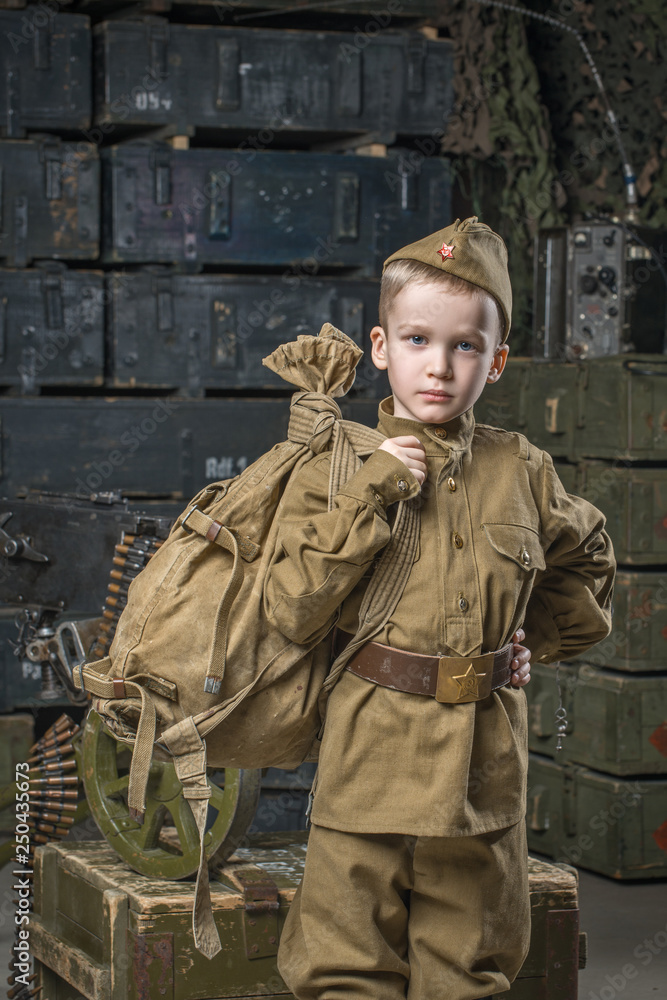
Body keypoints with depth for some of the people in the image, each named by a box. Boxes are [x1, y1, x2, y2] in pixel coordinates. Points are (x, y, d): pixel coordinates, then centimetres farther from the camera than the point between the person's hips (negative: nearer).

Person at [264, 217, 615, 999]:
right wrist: (367, 498, -15)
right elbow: (291, 612, -11)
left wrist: (537, 640, 12)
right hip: (369, 753, -2)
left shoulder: (522, 473, 4)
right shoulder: (335, 472, -1)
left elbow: (585, 560, 23)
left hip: (485, 761, 2)